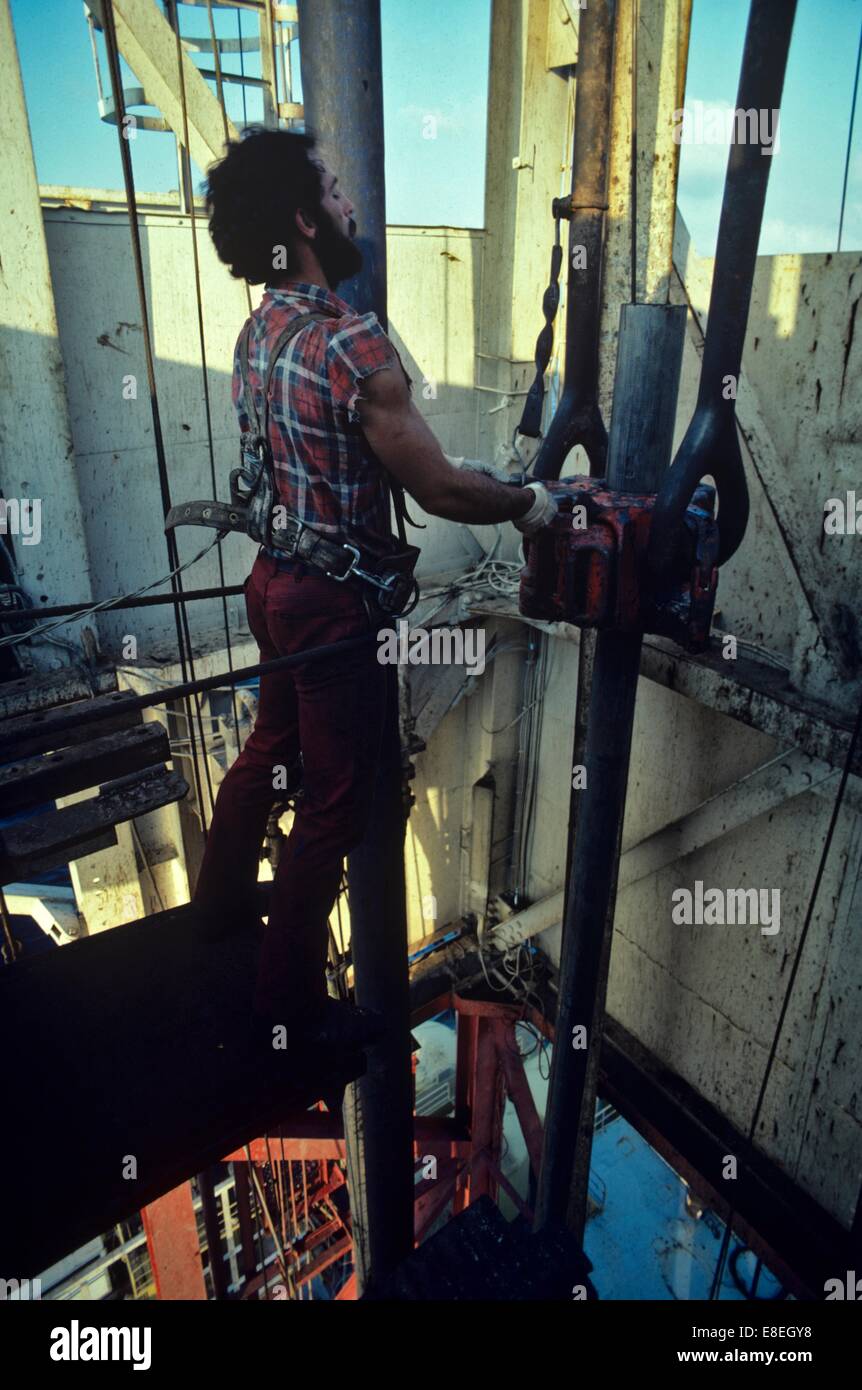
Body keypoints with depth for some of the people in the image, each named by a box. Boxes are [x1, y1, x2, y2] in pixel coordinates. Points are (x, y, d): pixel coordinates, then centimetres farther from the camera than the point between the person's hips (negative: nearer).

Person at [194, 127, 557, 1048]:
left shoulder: (260, 327, 7)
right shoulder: (352, 343, -22)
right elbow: (440, 489, -21)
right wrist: (527, 504, -2)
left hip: (273, 577, 9)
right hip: (331, 602, -9)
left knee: (271, 745, 27)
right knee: (333, 802, 5)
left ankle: (223, 897, 48)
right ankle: (292, 996, 23)